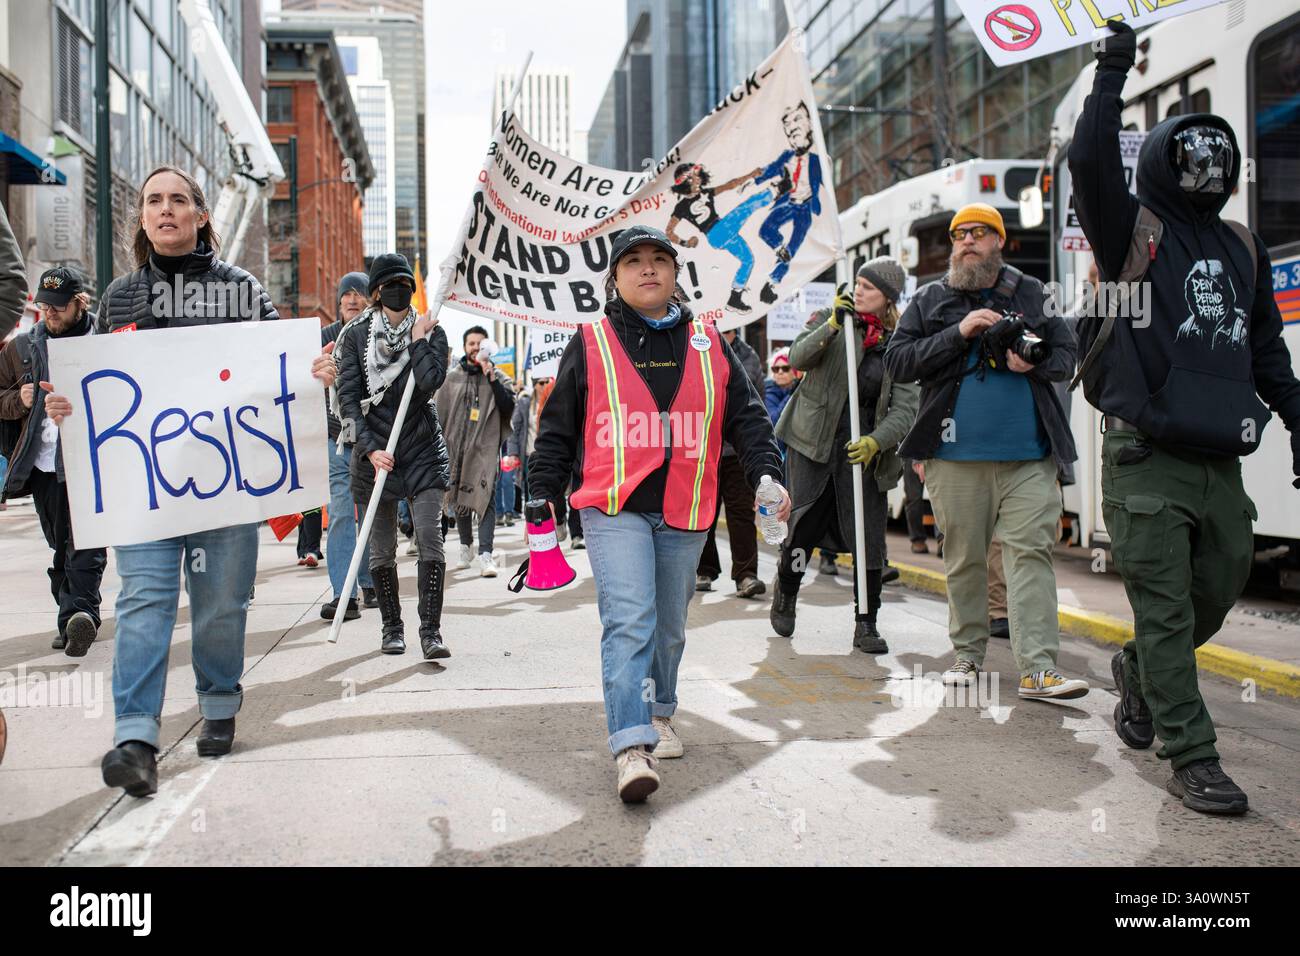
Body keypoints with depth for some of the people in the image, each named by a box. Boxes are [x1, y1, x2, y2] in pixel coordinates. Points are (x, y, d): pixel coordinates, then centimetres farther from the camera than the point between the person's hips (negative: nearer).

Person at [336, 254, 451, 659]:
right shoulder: (356, 335, 3)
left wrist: (418, 339, -8)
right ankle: (392, 627, 22)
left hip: (423, 450, -1)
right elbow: (348, 398, -4)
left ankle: (430, 630, -8)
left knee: (430, 536, -13)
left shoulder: (431, 331, 3)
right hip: (374, 450, 1)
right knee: (381, 547, 6)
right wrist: (371, 449, -13)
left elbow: (430, 382, -15)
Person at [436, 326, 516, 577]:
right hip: (456, 447, 3)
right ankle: (465, 547, 30)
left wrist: (491, 377, -12)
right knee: (459, 500, 12)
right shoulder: (451, 378, 11)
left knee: (485, 499, -14)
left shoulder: (497, 376, 7)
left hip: (486, 448, -3)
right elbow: (438, 413, 13)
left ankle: (485, 555, -18)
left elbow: (508, 405, -7)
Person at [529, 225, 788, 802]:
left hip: (685, 515, 3)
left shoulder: (709, 345, 10)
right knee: (628, 621, -16)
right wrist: (543, 495, 3)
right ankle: (631, 749, -19)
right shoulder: (591, 345, 4)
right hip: (614, 508, -3)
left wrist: (766, 473, -6)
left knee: (669, 625, 15)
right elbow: (557, 428, 7)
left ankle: (658, 715, 37)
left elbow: (745, 416, 9)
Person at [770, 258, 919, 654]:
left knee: (868, 535, -2)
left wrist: (876, 441, -20)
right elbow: (797, 357, -10)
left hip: (863, 448, 1)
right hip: (813, 441, 0)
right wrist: (832, 325, -21)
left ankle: (866, 624, 10)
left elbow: (905, 408, -4)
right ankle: (785, 592, 32)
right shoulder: (829, 318, 5)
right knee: (804, 525, 4)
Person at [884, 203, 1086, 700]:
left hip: (1028, 456, 0)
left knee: (1030, 552, -5)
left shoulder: (1031, 293, 13)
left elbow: (1067, 354, 14)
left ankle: (1039, 669, -6)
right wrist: (958, 333, -12)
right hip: (956, 455, 0)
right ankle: (968, 654, 22)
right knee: (964, 557, 8)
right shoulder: (931, 299, 9)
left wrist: (1036, 363, -8)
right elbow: (897, 359, -2)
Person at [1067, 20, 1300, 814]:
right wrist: (1111, 78, -16)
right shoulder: (1135, 231, 1)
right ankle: (1192, 757, 6)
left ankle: (1140, 673, 41)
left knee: (1220, 590, 14)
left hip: (1221, 459, 6)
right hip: (1148, 458, -6)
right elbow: (1091, 164, -18)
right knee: (1166, 608, -3)